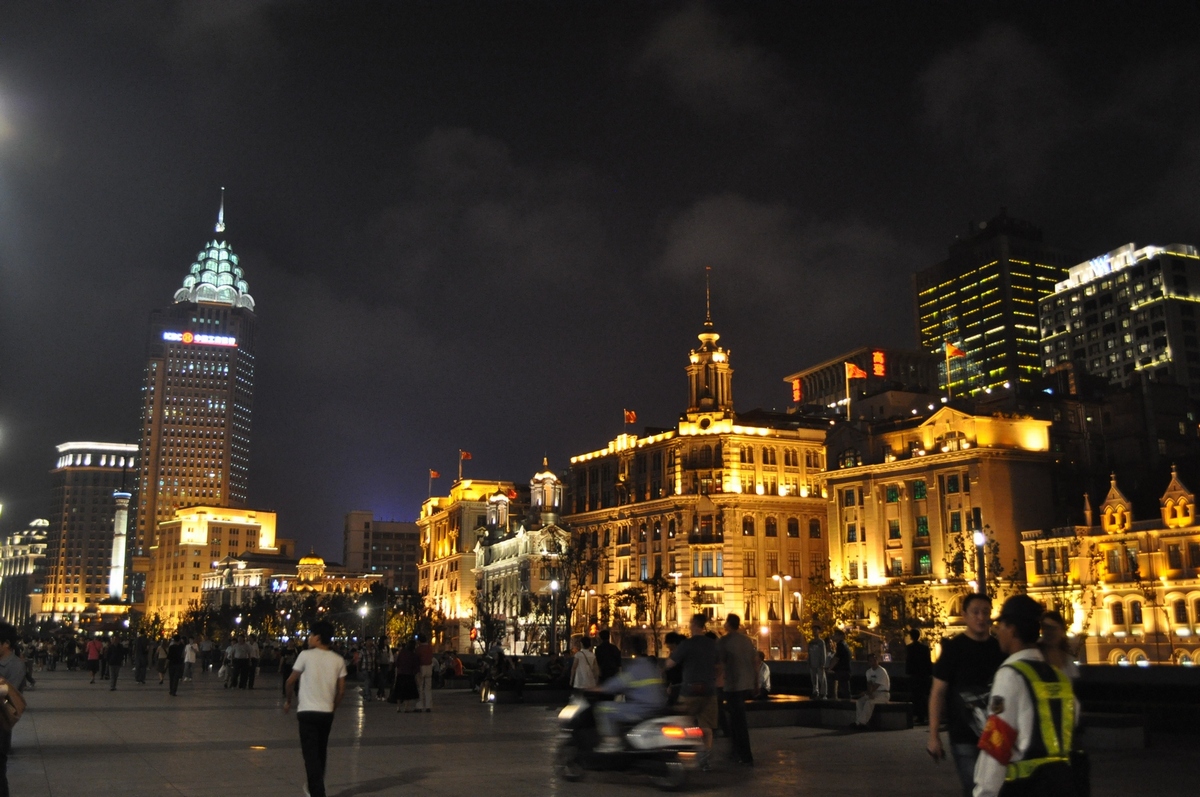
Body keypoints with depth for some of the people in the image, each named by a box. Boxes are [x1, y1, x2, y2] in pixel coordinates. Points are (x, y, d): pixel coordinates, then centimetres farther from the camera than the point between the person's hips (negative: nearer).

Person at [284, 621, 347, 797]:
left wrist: (289, 701, 16)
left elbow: (291, 681, -1)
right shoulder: (338, 660, 3)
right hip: (327, 712, 4)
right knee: (320, 753, 20)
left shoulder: (306, 655, -7)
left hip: (307, 711, -4)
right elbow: (341, 690, 3)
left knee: (311, 755, -3)